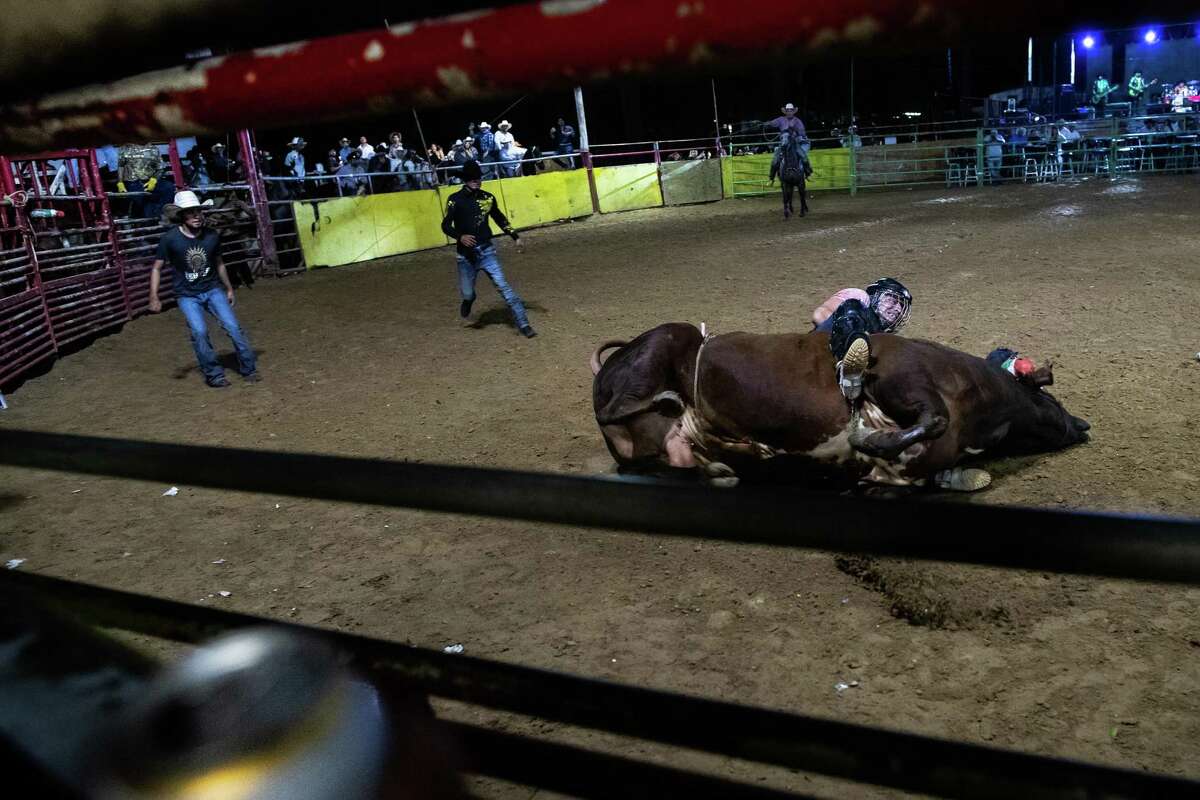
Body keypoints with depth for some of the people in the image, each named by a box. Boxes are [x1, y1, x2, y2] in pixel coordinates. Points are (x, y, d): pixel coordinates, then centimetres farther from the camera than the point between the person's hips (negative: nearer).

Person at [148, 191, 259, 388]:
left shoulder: (212, 235, -4)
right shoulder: (170, 239, -13)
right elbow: (157, 268, -4)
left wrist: (229, 288, 21)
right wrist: (154, 297, -13)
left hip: (213, 289, 2)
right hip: (187, 295, -2)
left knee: (232, 326, -11)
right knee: (199, 331, -19)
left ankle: (249, 370, 3)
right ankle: (214, 375, -2)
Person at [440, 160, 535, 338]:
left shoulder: (487, 197, 5)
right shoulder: (455, 200, -6)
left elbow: (500, 218, 20)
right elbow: (446, 225, -9)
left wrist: (515, 237, 15)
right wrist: (460, 236, -29)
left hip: (486, 250, 1)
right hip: (466, 254, -1)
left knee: (503, 286, -11)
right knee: (467, 293, 3)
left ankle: (523, 324, -11)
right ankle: (468, 299, 43)